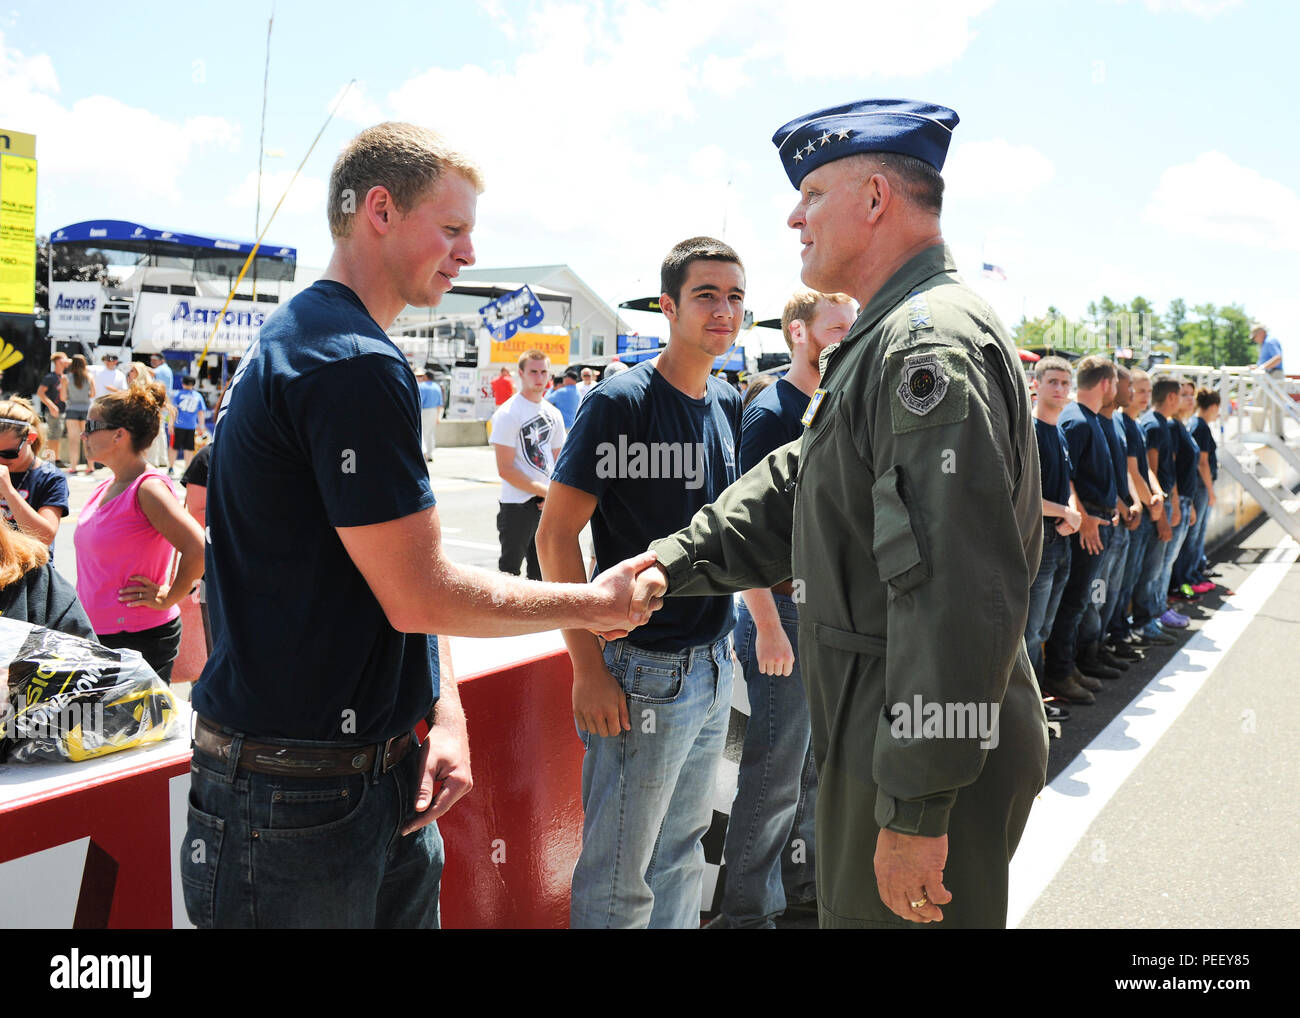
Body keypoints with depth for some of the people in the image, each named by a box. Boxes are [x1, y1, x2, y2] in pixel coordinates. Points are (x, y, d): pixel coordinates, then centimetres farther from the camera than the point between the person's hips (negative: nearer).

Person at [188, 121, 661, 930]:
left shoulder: (299, 341, 13)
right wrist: (594, 605, -7)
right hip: (300, 794, -9)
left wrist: (443, 711, 4)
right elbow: (420, 596, -20)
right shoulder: (356, 366, -21)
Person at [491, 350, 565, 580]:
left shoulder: (553, 414, 10)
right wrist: (544, 491, -14)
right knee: (509, 572, 0)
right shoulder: (508, 413, -10)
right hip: (517, 506, -6)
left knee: (541, 574, 14)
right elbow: (505, 469, -14)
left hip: (547, 506, 6)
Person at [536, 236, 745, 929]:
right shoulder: (620, 401, -14)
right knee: (620, 877, 6)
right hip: (643, 670, -7)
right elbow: (556, 534, -16)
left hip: (714, 661, 7)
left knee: (683, 849, 21)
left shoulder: (728, 403, 8)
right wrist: (589, 669, -19)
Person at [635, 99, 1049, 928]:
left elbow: (956, 594, -28)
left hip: (931, 765, -10)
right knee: (854, 907, 23)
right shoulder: (893, 339, 16)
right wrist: (676, 563, 4)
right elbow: (794, 489, 17)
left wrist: (918, 806, -26)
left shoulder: (932, 345, -21)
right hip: (883, 736, 10)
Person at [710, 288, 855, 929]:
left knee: (817, 760, 19)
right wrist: (767, 626, -21)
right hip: (783, 609, -8)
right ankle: (747, 910, 17)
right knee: (775, 771, 1)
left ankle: (803, 882, 36)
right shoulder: (771, 413, -13)